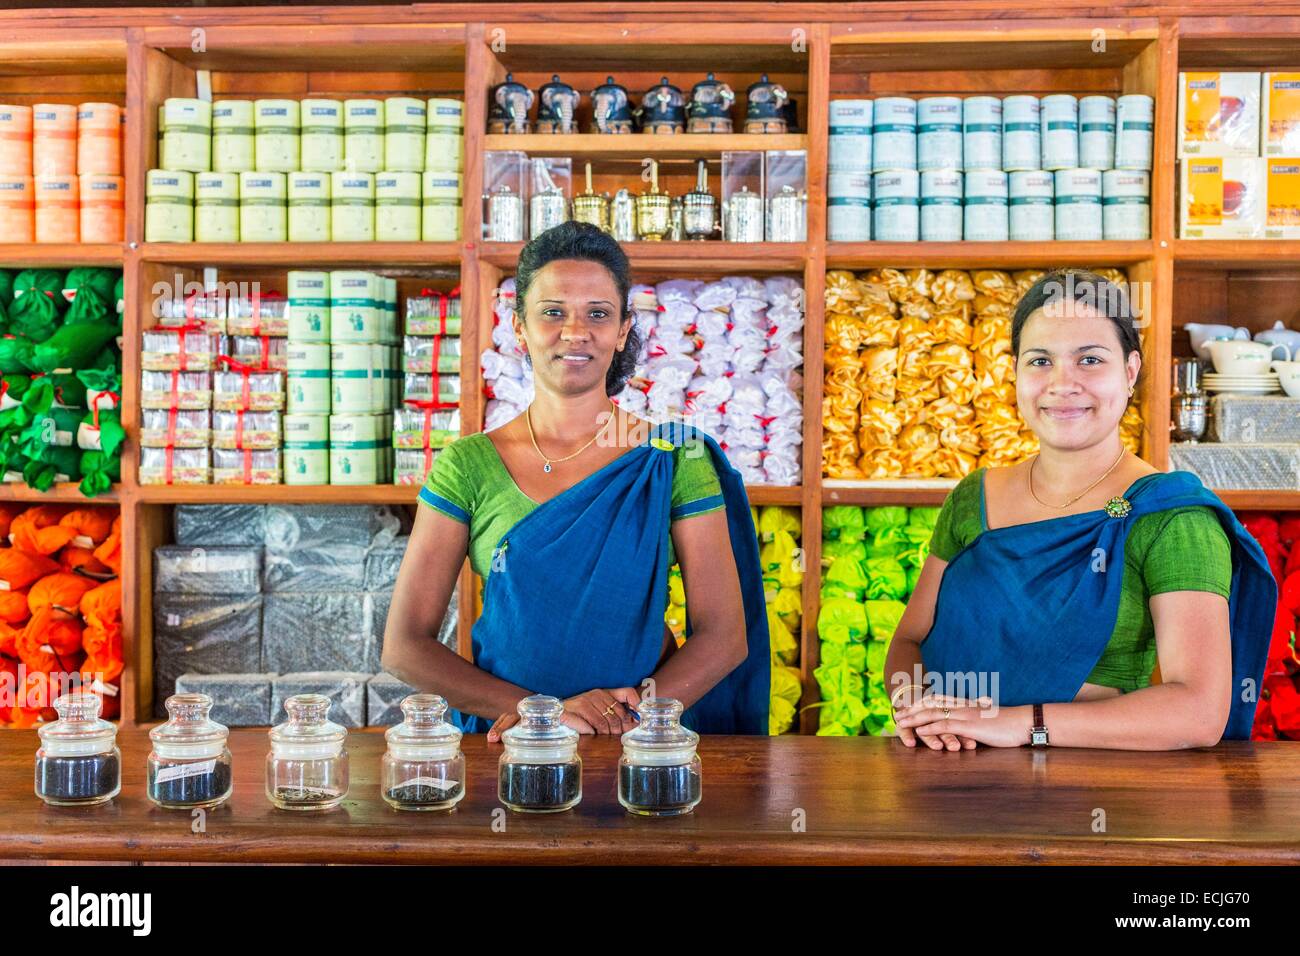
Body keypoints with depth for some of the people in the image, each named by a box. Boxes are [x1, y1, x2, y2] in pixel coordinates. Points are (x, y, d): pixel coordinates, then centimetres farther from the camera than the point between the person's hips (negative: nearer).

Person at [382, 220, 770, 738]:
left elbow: (724, 637, 0)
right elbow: (403, 646, -1)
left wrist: (623, 713, -16)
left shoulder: (674, 458, 1)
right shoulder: (467, 465, 1)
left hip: (642, 752, -1)